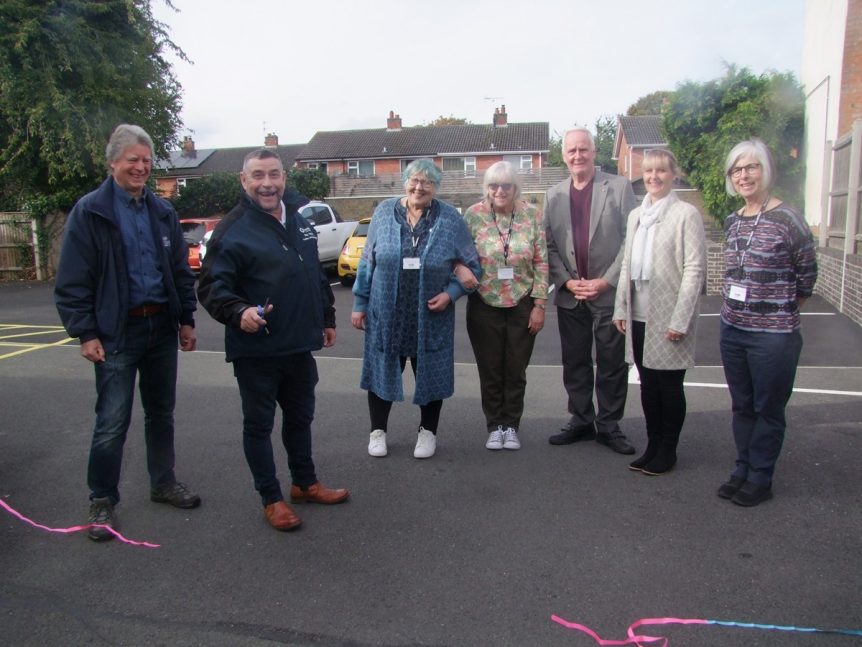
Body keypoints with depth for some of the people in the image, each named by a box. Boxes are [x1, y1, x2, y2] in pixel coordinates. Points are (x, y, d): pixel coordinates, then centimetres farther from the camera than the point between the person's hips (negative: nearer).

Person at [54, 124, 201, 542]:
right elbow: (72, 282, -7)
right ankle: (102, 502, 16)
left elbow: (181, 270, 13)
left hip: (162, 327, 5)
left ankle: (163, 483, 32)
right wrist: (85, 333, -12)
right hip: (117, 333, -5)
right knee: (112, 422, -1)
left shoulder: (162, 211, 9)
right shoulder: (89, 212, -6)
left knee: (161, 412, 15)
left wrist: (187, 319, 9)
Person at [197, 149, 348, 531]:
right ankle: (271, 499, 23)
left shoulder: (299, 221, 9)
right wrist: (238, 312, -32)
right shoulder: (233, 230, -13)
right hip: (256, 351, -7)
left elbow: (317, 277, 19)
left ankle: (305, 483, 38)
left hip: (300, 346, 7)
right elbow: (211, 287, -15)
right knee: (259, 424, 8)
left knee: (300, 417, 20)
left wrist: (326, 318, 20)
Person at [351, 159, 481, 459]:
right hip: (385, 313, 1)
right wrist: (360, 303, 3)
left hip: (431, 317, -1)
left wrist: (451, 293, -12)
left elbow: (472, 265, 2)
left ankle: (428, 431, 30)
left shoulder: (450, 218, -4)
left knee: (430, 373, 10)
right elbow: (367, 262, 5)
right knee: (382, 370, 10)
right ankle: (377, 430, 29)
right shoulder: (384, 212, 0)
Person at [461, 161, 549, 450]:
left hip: (522, 304, 1)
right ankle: (494, 426, 26)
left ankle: (511, 426, 27)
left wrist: (539, 304, -4)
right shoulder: (473, 215, -5)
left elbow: (541, 262, -1)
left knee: (516, 370, 10)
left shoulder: (532, 214, -3)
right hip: (484, 305, 0)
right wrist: (462, 270, -23)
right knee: (490, 370, 9)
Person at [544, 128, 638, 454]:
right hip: (569, 295, 3)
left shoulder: (619, 187, 0)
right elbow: (548, 245, 6)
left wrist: (606, 281, -12)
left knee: (612, 363, 4)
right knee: (574, 362, 10)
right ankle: (581, 420, 24)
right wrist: (566, 282, -7)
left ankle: (608, 425, 18)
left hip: (609, 292, -3)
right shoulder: (554, 194, 9)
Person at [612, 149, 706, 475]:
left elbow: (694, 269, -11)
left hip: (668, 317, -5)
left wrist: (680, 320, -16)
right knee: (647, 384, 12)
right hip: (639, 315, 6)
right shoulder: (636, 215, 11)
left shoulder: (686, 214, -8)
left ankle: (668, 450, 20)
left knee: (669, 385, 6)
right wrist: (621, 308, 9)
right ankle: (652, 445, 25)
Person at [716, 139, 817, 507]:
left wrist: (781, 312, 7)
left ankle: (760, 479, 22)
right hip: (732, 329, 6)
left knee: (768, 409, 8)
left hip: (774, 335, -5)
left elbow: (806, 275, -2)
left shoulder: (788, 220, -12)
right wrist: (738, 309, 12)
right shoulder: (732, 221, 6)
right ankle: (743, 470, 30)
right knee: (742, 406, 16)